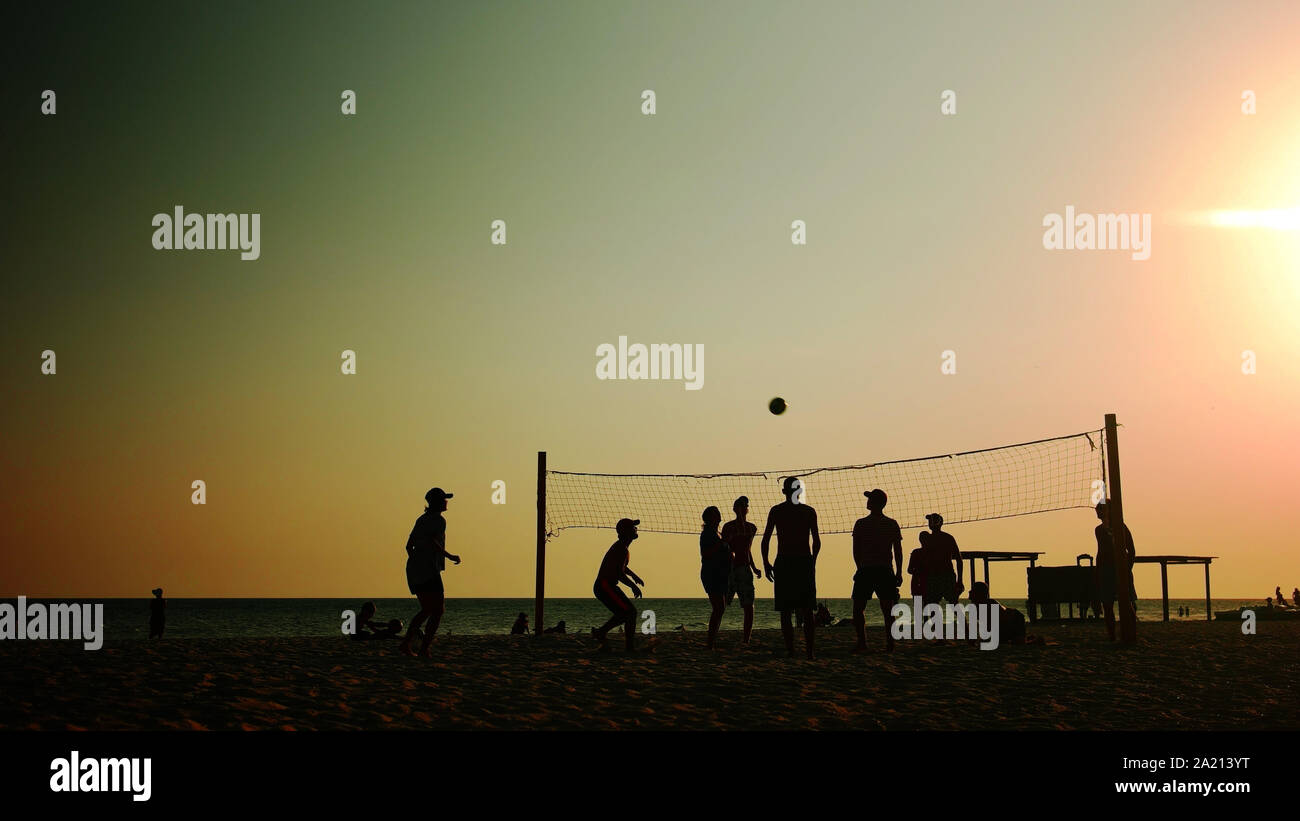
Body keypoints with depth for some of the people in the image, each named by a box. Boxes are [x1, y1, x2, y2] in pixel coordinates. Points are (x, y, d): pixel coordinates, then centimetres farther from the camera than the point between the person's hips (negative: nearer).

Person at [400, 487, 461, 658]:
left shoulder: (421, 519, 18)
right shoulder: (439, 520, -8)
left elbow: (409, 545, 20)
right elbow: (430, 541, -23)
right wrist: (450, 556, -17)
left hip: (413, 568, 9)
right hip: (428, 570, -9)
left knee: (427, 610, 20)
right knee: (438, 611, -3)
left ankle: (405, 644, 13)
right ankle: (424, 648, -11)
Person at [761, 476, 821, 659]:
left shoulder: (776, 511, 1)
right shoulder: (809, 511, 3)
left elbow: (765, 539, -1)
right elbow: (817, 541, 4)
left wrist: (766, 563, 6)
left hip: (783, 563, -1)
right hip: (805, 562, 1)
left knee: (785, 611, 3)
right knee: (806, 611, 7)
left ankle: (790, 649, -2)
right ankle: (810, 650, 3)